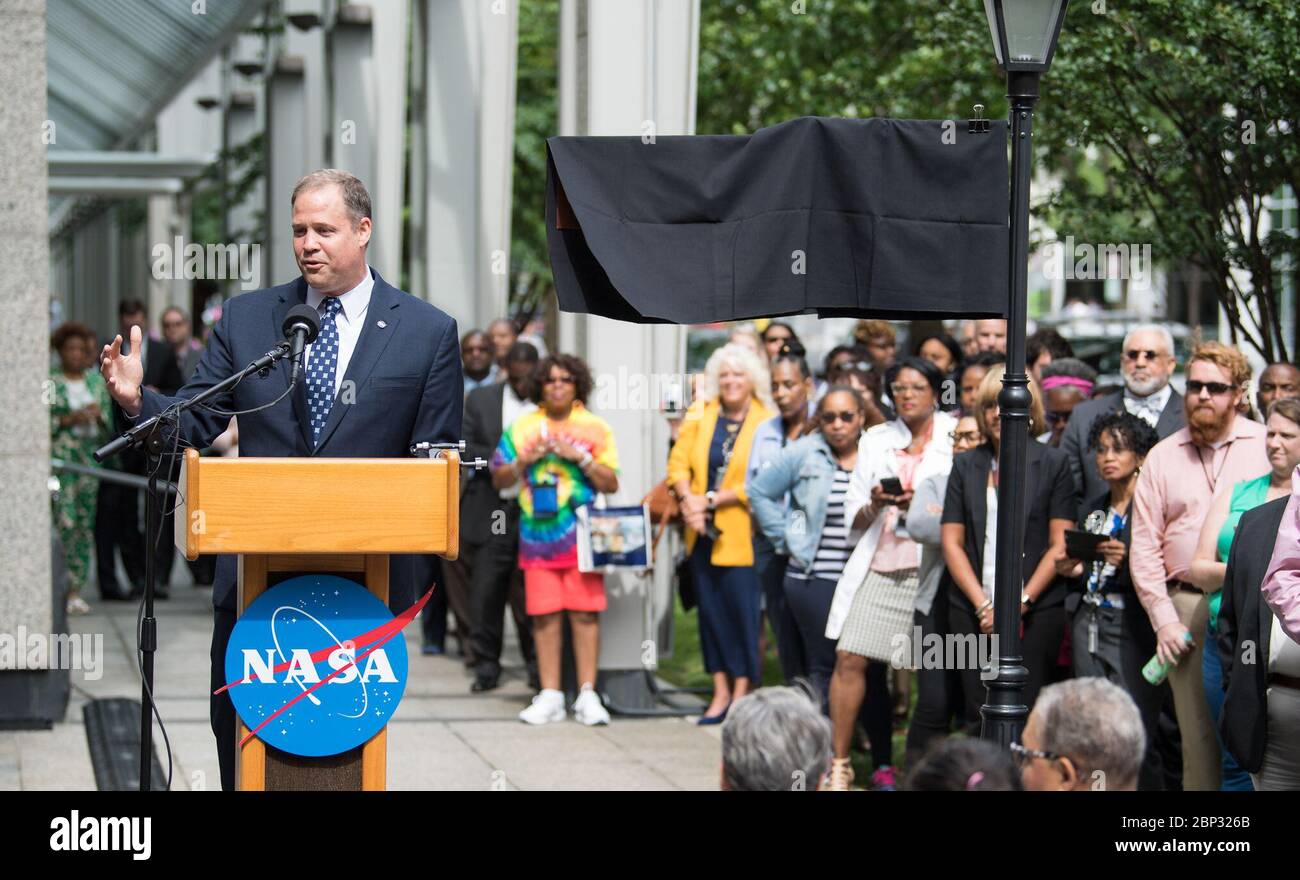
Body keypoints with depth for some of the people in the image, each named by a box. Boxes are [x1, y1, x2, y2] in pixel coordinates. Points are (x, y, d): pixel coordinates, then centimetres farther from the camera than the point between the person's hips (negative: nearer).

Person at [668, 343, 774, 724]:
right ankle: (720, 691, 15)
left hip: (743, 532, -4)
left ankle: (741, 693, 5)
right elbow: (679, 463, 4)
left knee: (741, 607, -3)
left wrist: (711, 500, -14)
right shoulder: (700, 416, 7)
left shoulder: (767, 423, -6)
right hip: (703, 532, 4)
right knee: (710, 608, 8)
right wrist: (688, 501, -13)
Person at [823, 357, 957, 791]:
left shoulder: (956, 436, 5)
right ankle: (839, 763, 0)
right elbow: (855, 518, 13)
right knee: (851, 659, -8)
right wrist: (877, 504, -8)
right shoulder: (876, 440, 15)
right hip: (879, 567, 3)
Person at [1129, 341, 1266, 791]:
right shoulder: (1163, 457, 13)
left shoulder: (1267, 446, 6)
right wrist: (1163, 619, 2)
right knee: (1198, 730, 1)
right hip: (1187, 605, 2)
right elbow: (1144, 546, 11)